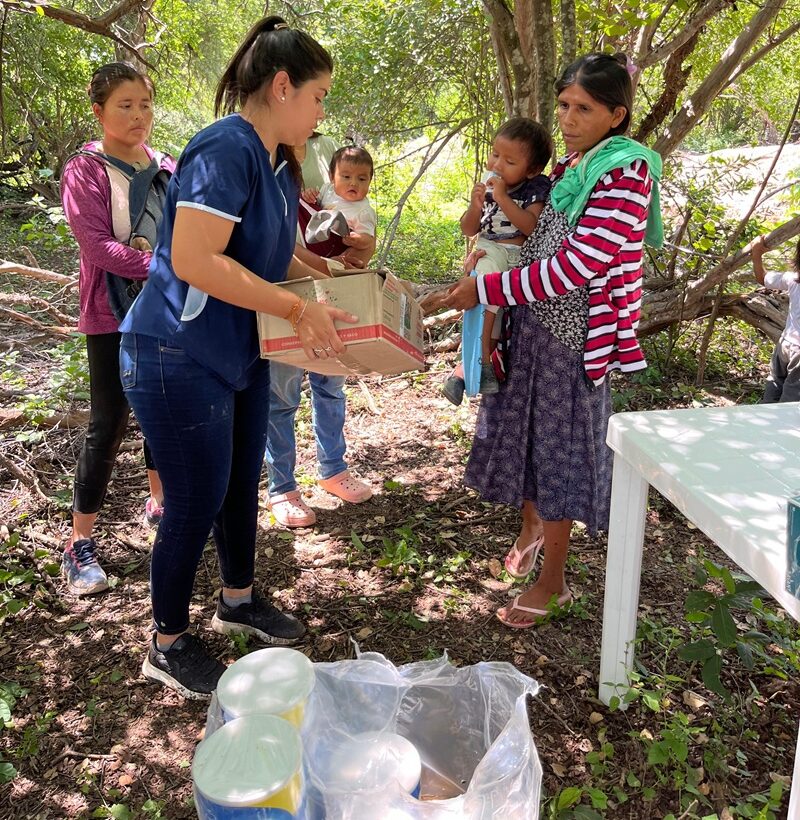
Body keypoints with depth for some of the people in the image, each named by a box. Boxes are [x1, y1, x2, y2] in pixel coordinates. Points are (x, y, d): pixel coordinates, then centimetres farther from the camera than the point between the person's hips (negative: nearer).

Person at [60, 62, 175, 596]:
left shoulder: (169, 167, 5)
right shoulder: (85, 171, -9)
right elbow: (98, 246, -18)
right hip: (114, 316, -5)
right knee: (109, 426, -3)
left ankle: (159, 504, 35)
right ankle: (80, 544, 9)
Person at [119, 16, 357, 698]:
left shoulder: (280, 164, 9)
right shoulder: (224, 149, -21)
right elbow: (195, 260, -30)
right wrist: (300, 309, -26)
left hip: (241, 355, 9)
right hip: (180, 359, -9)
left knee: (242, 485, 19)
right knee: (197, 502, 2)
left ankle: (238, 601, 41)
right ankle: (168, 645, 24)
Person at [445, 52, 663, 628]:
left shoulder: (626, 171, -16)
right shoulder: (569, 167, 10)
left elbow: (574, 266, -23)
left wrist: (485, 290, -19)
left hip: (576, 333, -8)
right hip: (534, 321, 8)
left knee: (560, 449, 2)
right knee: (524, 430, 17)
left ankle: (553, 581, 19)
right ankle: (531, 528, 43)